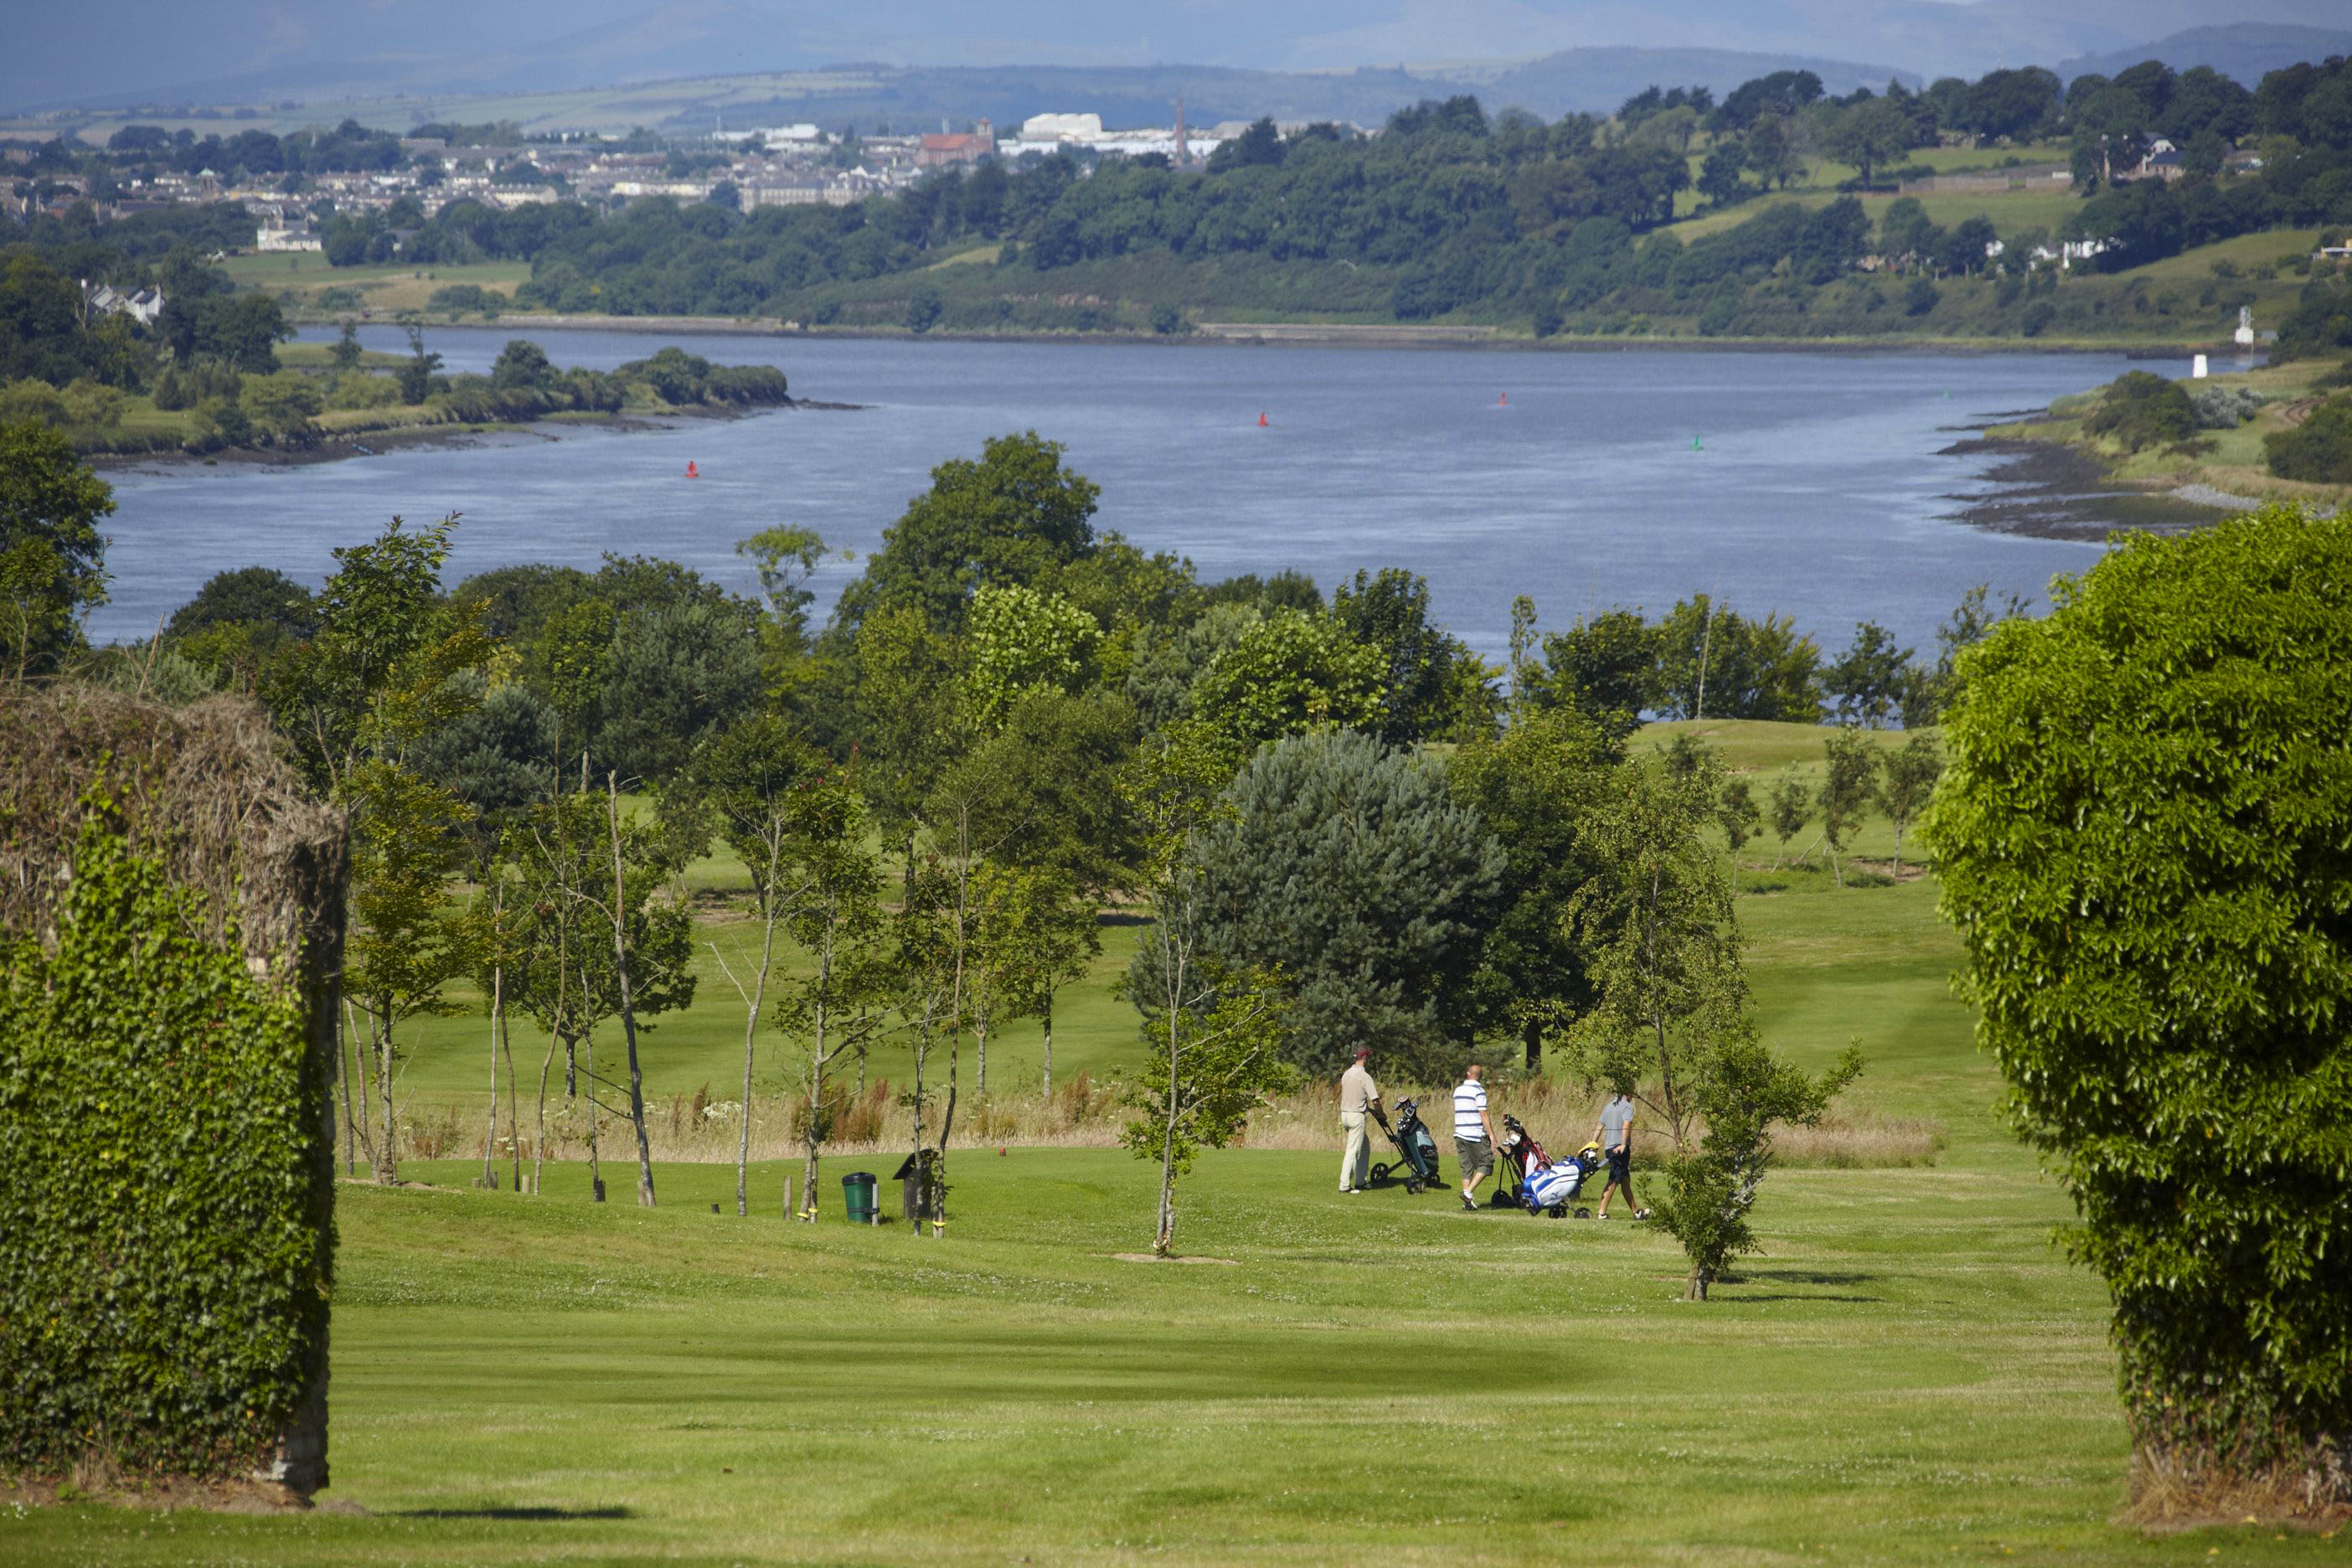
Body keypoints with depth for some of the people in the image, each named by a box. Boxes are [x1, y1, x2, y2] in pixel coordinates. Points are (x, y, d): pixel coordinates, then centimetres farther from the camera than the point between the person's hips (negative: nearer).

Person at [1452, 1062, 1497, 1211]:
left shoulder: (1458, 1090, 10)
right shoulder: (1478, 1091, -11)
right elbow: (1483, 1115, -14)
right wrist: (1491, 1134, -11)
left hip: (1460, 1134, 7)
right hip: (1476, 1135, -7)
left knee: (1467, 1168, 10)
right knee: (1485, 1165, 1)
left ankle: (1468, 1202, 6)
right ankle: (1468, 1192, -13)